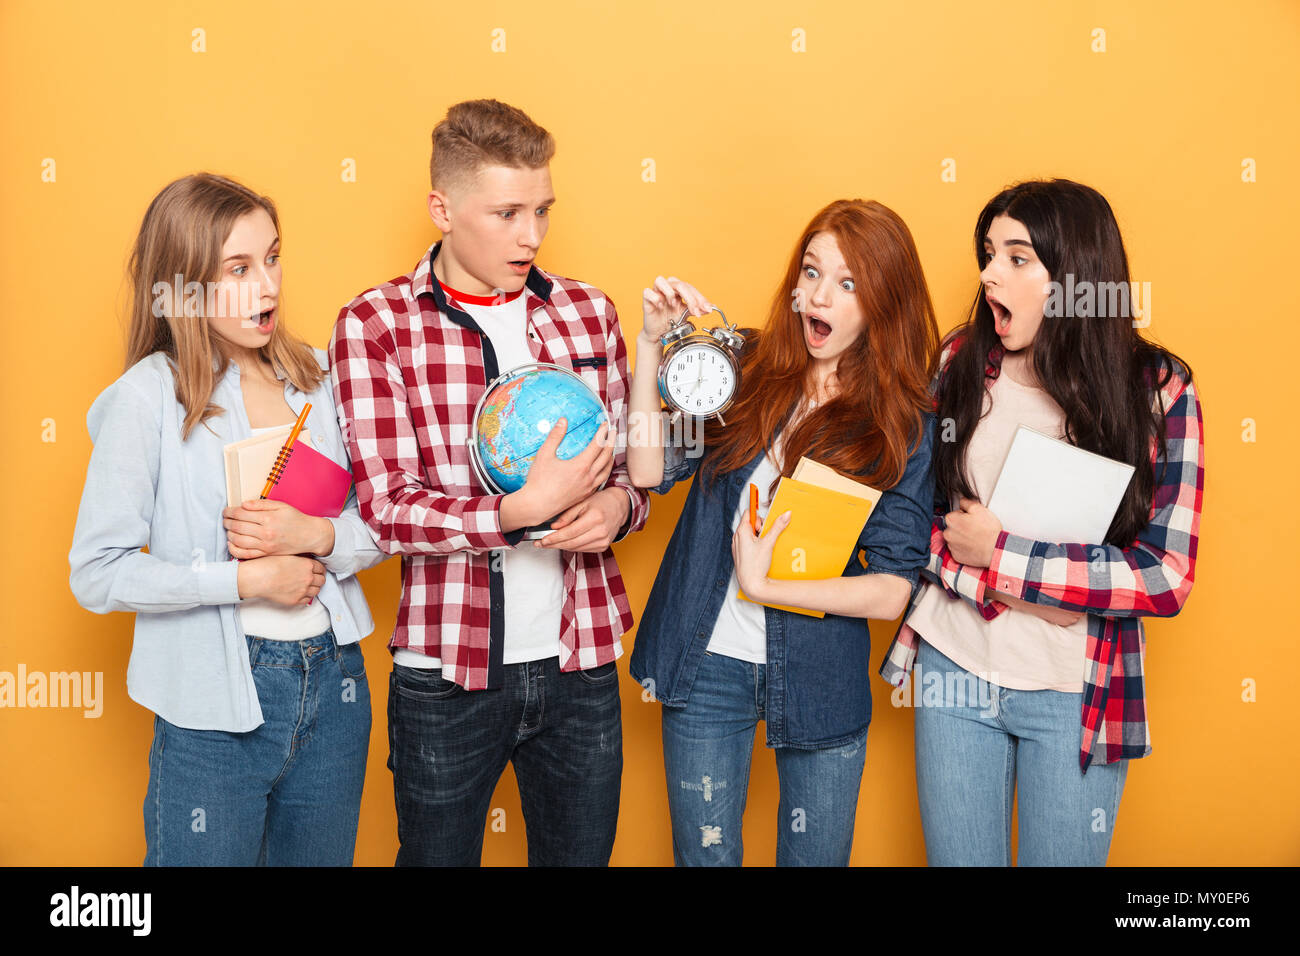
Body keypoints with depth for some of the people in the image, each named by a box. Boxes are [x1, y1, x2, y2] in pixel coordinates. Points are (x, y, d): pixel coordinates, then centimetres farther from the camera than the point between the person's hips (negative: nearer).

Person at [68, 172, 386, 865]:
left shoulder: (316, 374, 4)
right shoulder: (149, 397, -10)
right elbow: (95, 575, -12)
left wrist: (316, 535, -14)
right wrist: (248, 579, -15)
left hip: (334, 685, 5)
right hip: (214, 704, -4)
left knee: (321, 858, 19)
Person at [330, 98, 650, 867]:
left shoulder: (588, 312, 5)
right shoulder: (374, 326, -6)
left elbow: (632, 462, 12)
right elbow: (388, 510, -12)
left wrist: (619, 505, -11)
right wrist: (524, 508, -25)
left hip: (581, 665, 3)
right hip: (445, 672, -3)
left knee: (581, 853, 18)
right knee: (437, 853, 16)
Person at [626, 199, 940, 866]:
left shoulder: (905, 427, -6)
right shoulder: (744, 367, -1)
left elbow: (891, 592, -11)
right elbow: (650, 468, -11)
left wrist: (762, 585, -17)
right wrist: (653, 341, -15)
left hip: (821, 681, -1)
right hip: (708, 662, 1)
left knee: (816, 858, 15)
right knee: (704, 855, 16)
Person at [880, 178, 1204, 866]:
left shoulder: (1158, 389, -9)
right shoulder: (959, 361, -2)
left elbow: (1168, 577, -14)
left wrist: (1002, 556, -16)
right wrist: (986, 589, -16)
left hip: (1077, 692, -2)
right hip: (954, 667, 2)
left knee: (1061, 859, 13)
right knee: (955, 858, 14)